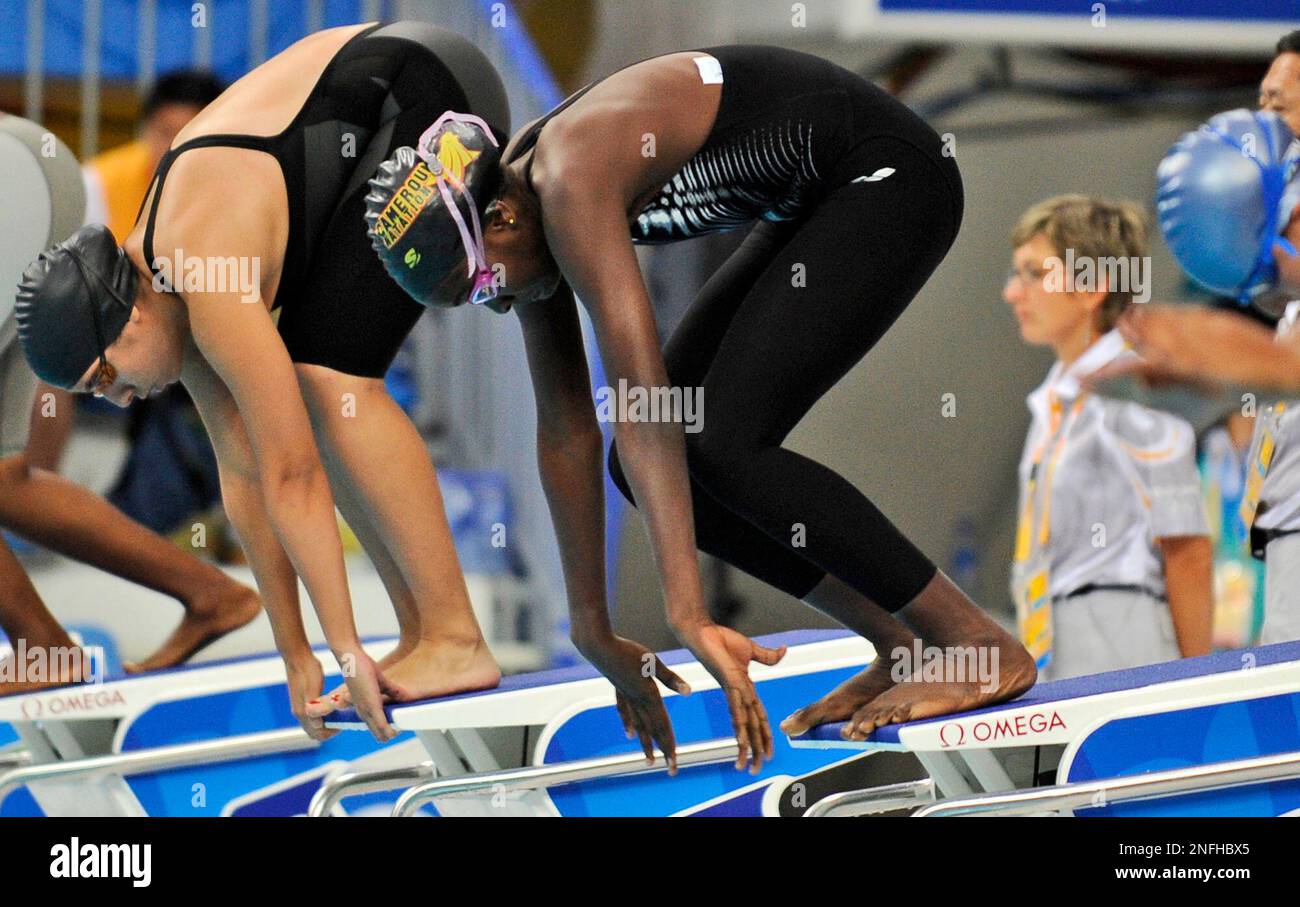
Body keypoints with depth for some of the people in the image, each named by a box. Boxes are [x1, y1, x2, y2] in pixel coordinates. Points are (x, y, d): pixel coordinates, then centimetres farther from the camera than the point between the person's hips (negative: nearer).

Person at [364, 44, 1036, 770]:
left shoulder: (568, 187, -27)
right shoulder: (521, 204, 0)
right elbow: (566, 431, 5)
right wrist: (593, 630, 7)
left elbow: (643, 408, -35)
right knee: (648, 466, 2)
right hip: (819, 205, 10)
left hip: (888, 174, -10)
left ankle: (986, 647, -11)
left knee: (722, 445, -19)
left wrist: (689, 617, -40)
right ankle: (903, 648, 8)